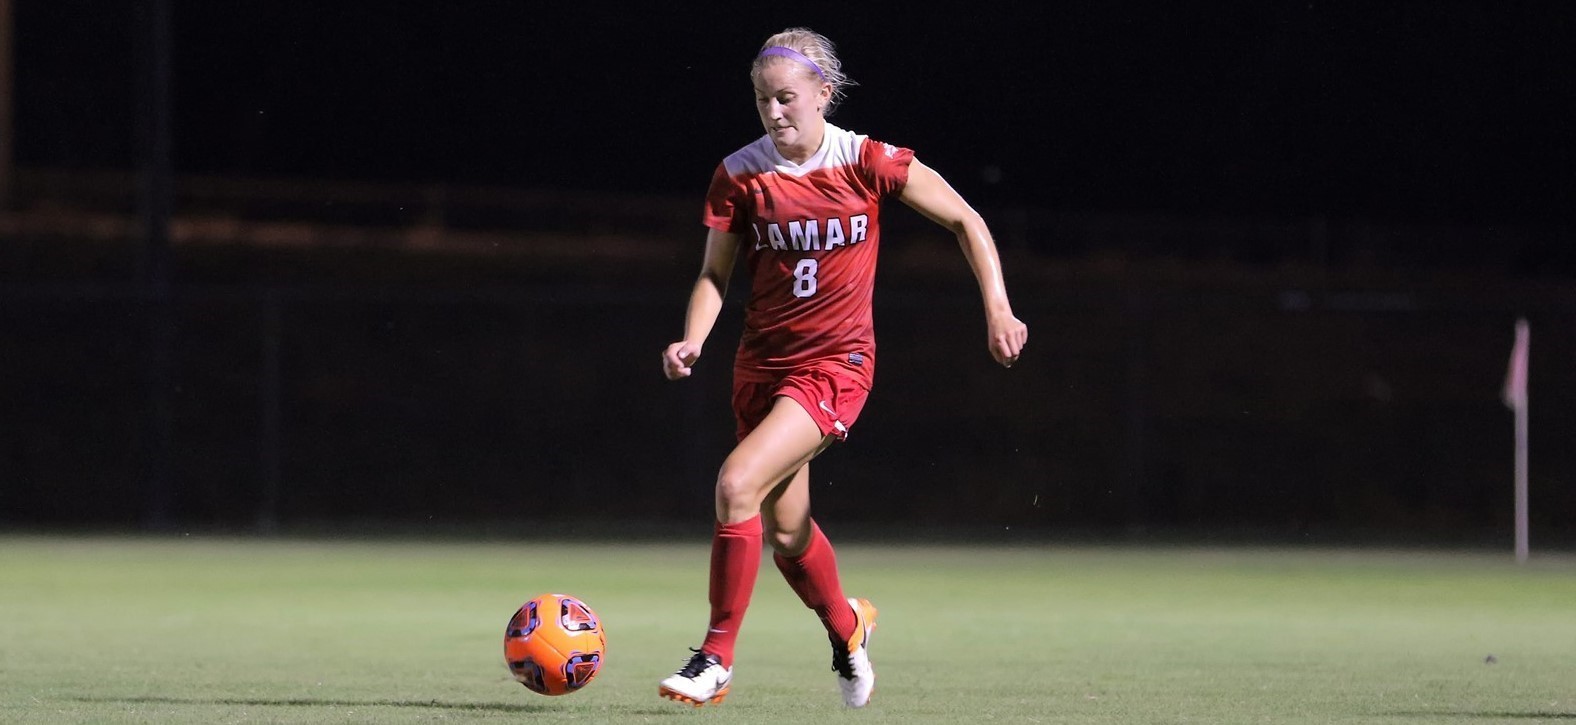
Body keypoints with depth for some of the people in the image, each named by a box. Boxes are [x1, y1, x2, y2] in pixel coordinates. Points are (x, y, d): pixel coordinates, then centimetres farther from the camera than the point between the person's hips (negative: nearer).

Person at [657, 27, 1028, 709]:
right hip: (762, 365, 4)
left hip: (836, 364, -4)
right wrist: (692, 340, -14)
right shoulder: (739, 175, -4)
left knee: (737, 483, -24)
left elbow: (966, 221, 0)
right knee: (784, 529, 13)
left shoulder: (869, 164, -11)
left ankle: (717, 657, -15)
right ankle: (845, 626, 45)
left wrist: (998, 308, -6)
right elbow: (715, 273, 4)